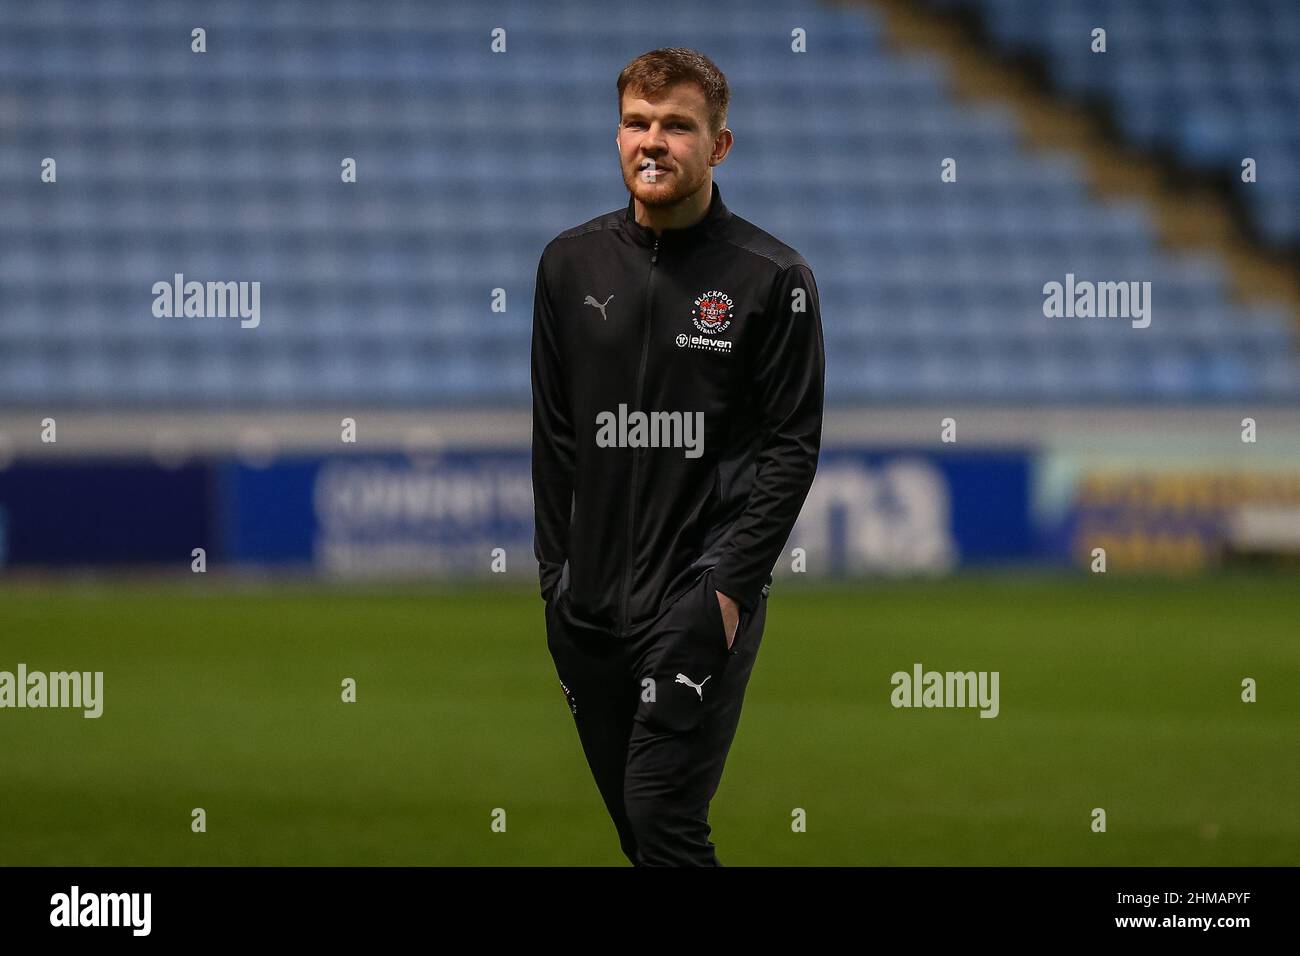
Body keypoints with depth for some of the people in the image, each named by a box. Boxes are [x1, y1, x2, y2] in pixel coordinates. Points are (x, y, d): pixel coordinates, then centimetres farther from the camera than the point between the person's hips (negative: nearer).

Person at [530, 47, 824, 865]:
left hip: (700, 603, -5)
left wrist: (729, 586, -13)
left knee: (662, 812, -16)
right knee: (635, 823, 9)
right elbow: (554, 431, 13)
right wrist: (555, 571, 8)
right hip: (588, 606, 5)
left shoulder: (772, 278, -5)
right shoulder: (572, 264, 9)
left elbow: (792, 448, -6)